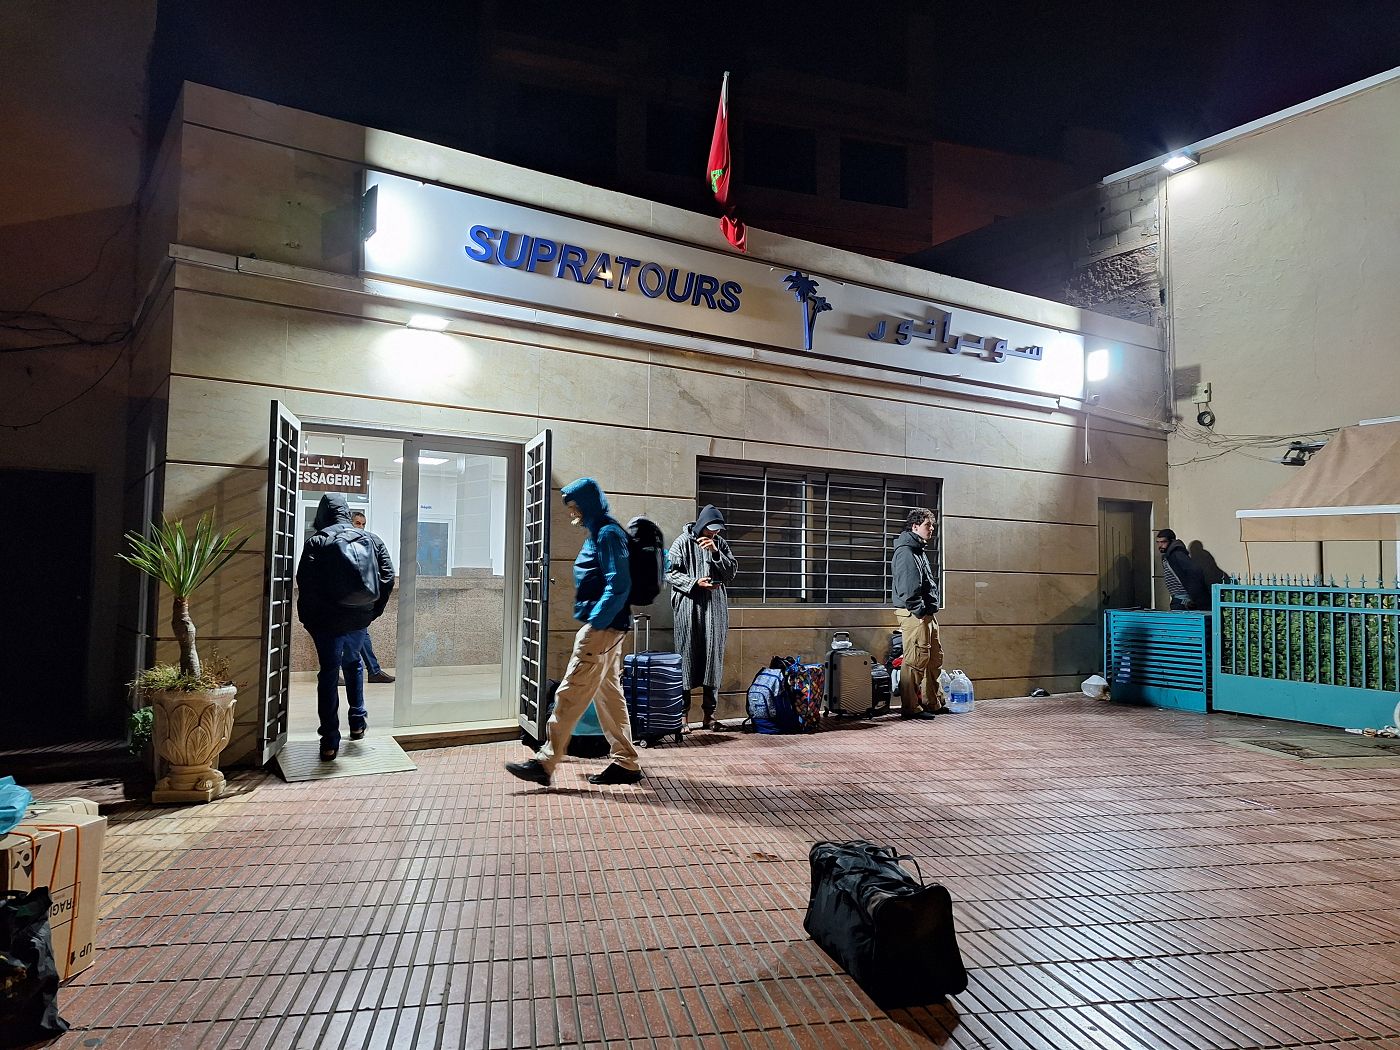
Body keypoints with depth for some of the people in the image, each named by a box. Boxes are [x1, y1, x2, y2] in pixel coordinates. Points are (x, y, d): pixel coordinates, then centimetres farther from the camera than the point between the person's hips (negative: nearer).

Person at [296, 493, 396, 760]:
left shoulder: (317, 541, -7)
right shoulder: (372, 539, 3)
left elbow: (305, 581, -14)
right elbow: (388, 577, 0)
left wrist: (307, 617, -2)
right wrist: (373, 610, 9)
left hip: (328, 619, -3)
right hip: (360, 618, 3)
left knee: (329, 674, 4)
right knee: (352, 663, 27)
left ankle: (330, 741, 5)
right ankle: (358, 721, 30)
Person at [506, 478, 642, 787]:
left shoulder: (608, 533, -13)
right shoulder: (597, 534, 17)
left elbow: (619, 585, -21)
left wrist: (595, 622, -21)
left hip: (602, 628, -10)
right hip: (604, 627, 10)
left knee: (570, 694, -7)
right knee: (609, 694, 12)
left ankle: (544, 763, -1)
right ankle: (625, 763, 17)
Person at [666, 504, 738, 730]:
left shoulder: (720, 543, 10)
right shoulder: (683, 542, -1)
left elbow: (732, 572, 4)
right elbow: (670, 573, -3)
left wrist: (715, 552, -9)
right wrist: (695, 583, -16)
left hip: (716, 607, 4)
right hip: (690, 606, -3)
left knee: (713, 658, 3)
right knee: (686, 658, -2)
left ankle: (709, 714, 10)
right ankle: (683, 714, 5)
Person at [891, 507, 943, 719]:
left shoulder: (920, 550, 20)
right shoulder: (905, 551, -13)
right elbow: (907, 587, -21)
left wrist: (930, 609, 18)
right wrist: (918, 610, -18)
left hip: (927, 614, 11)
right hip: (914, 614, -11)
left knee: (935, 657, 15)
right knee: (915, 660, -8)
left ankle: (934, 702, 26)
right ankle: (910, 707, -2)